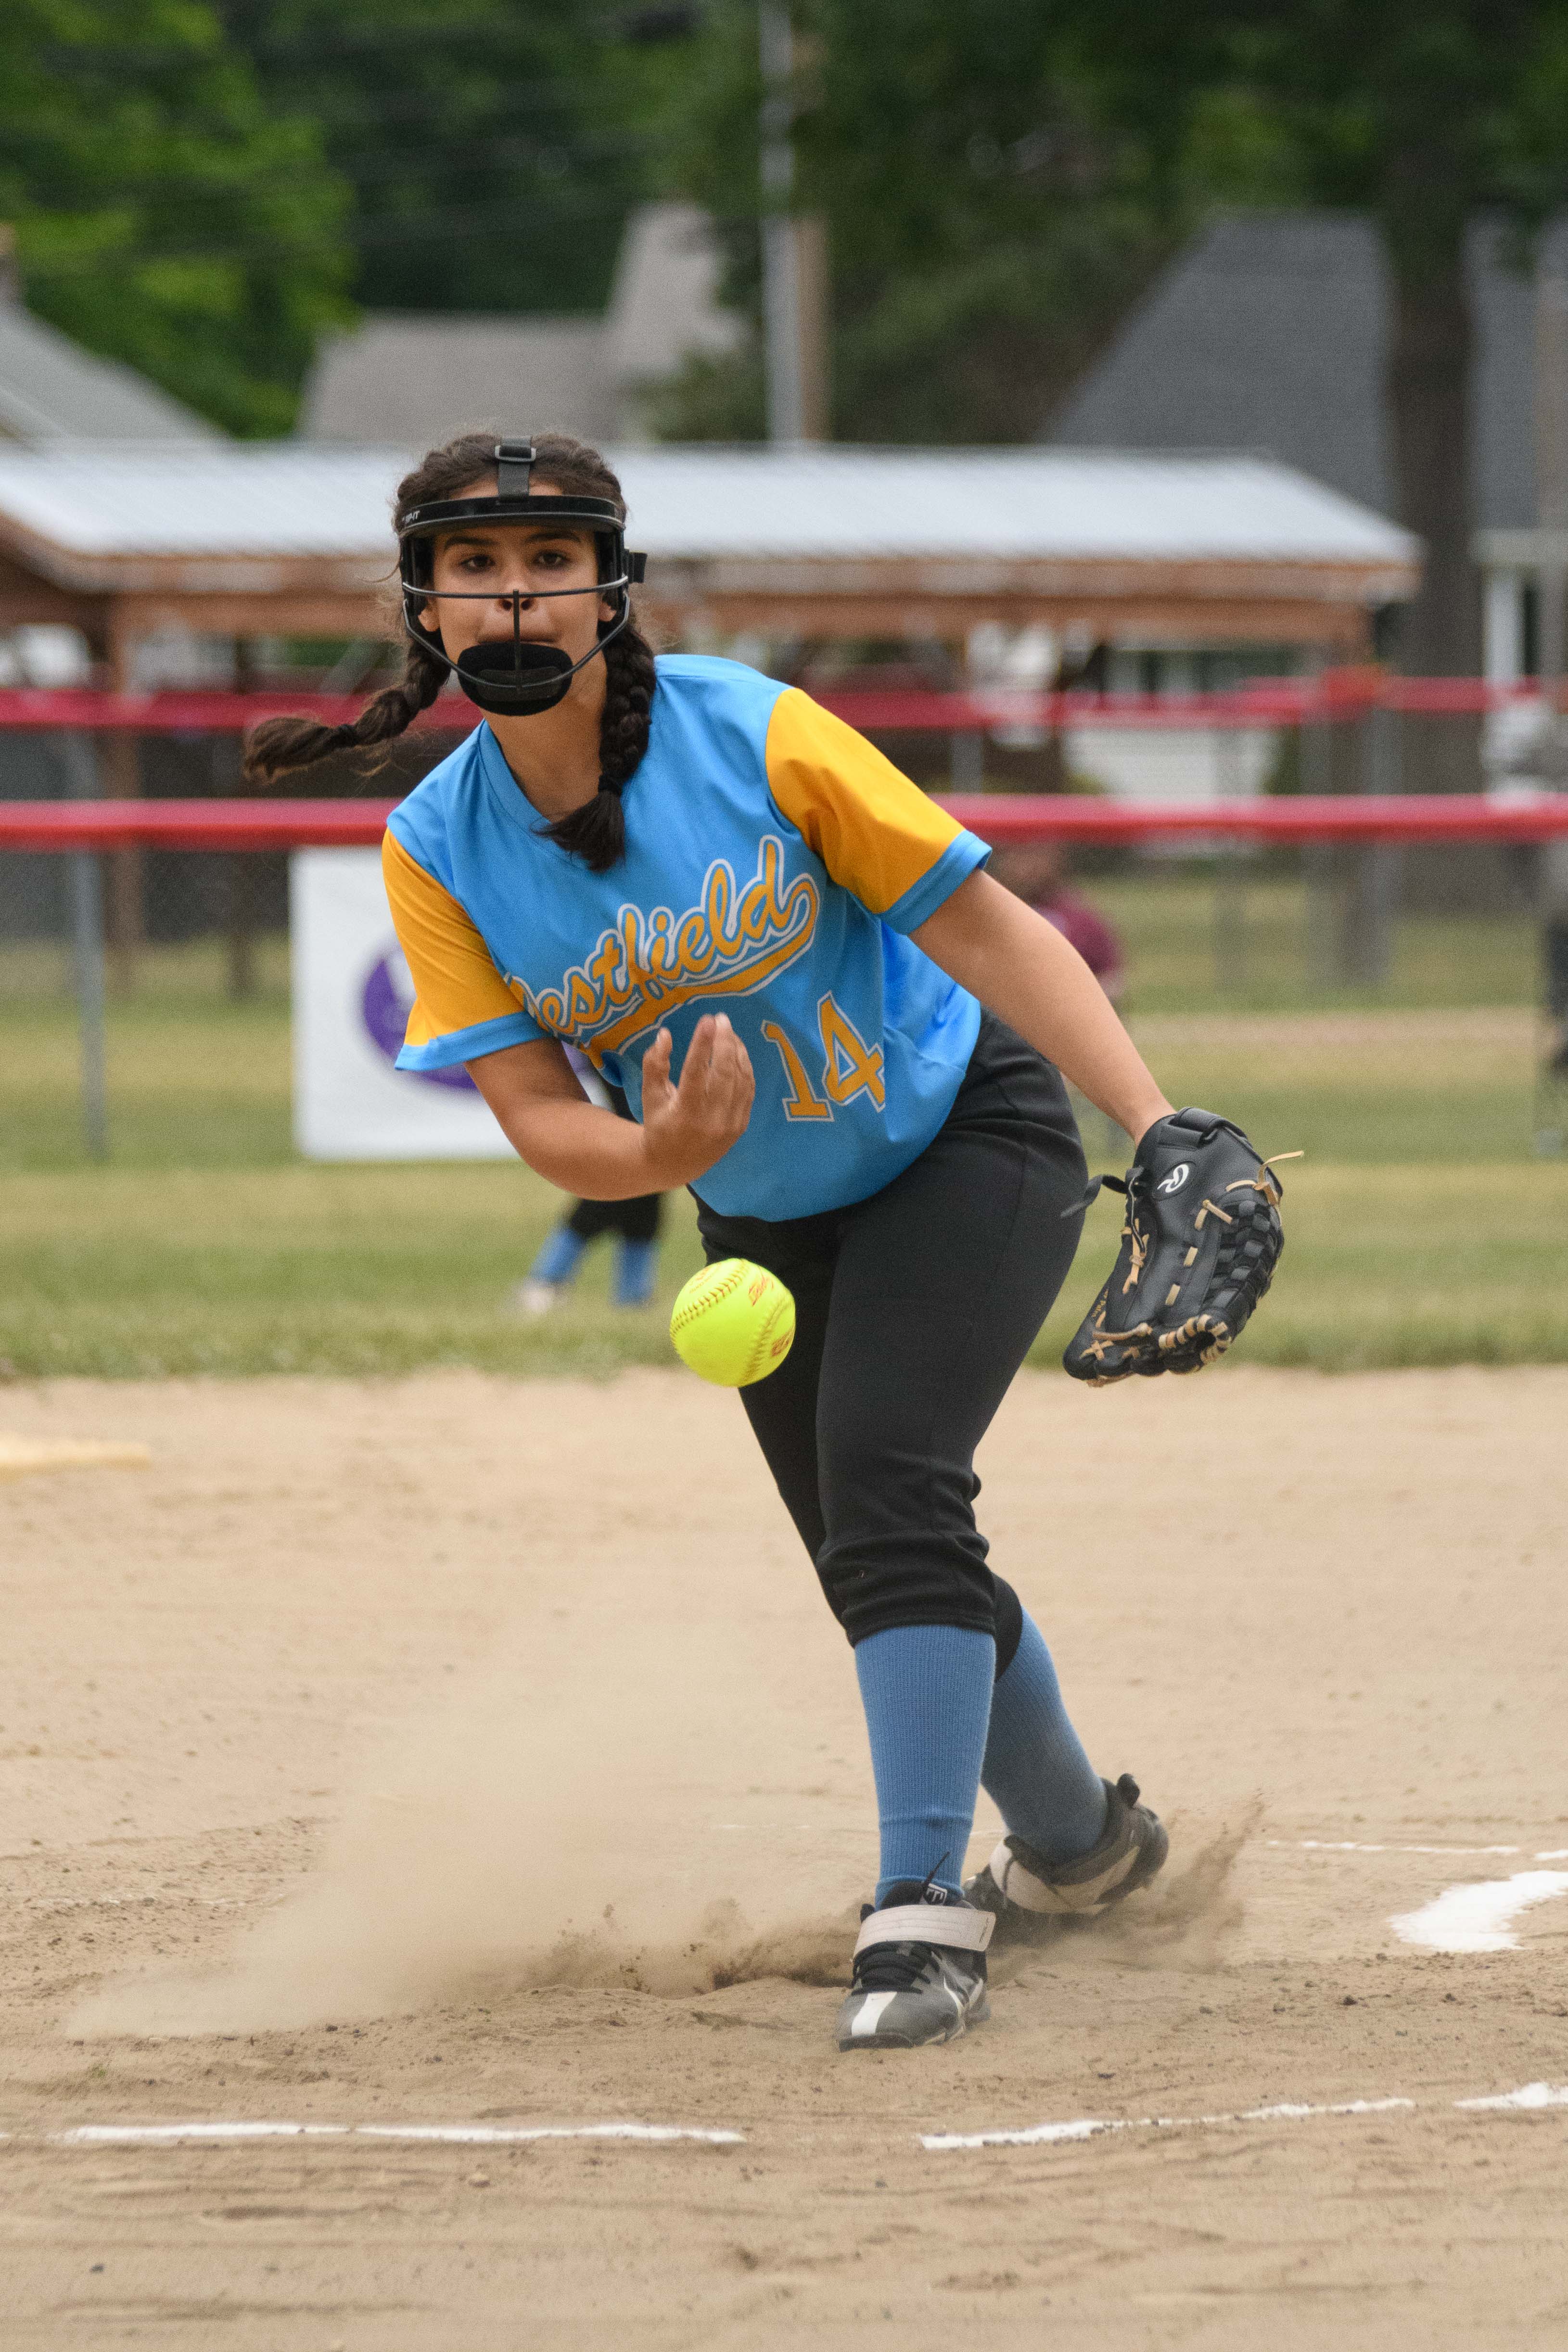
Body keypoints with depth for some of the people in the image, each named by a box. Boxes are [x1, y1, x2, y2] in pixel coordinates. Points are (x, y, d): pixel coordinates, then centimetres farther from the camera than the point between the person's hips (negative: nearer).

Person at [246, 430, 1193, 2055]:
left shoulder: (747, 736, -25)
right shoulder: (438, 852, -15)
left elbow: (987, 930, -22)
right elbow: (535, 1112, -18)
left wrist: (1163, 1129, -32)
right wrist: (660, 1157, -42)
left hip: (964, 1140, -5)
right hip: (767, 1221, 5)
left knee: (885, 1480, -24)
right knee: (881, 1557, 13)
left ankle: (923, 1912, -23)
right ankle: (1077, 1839, 39)